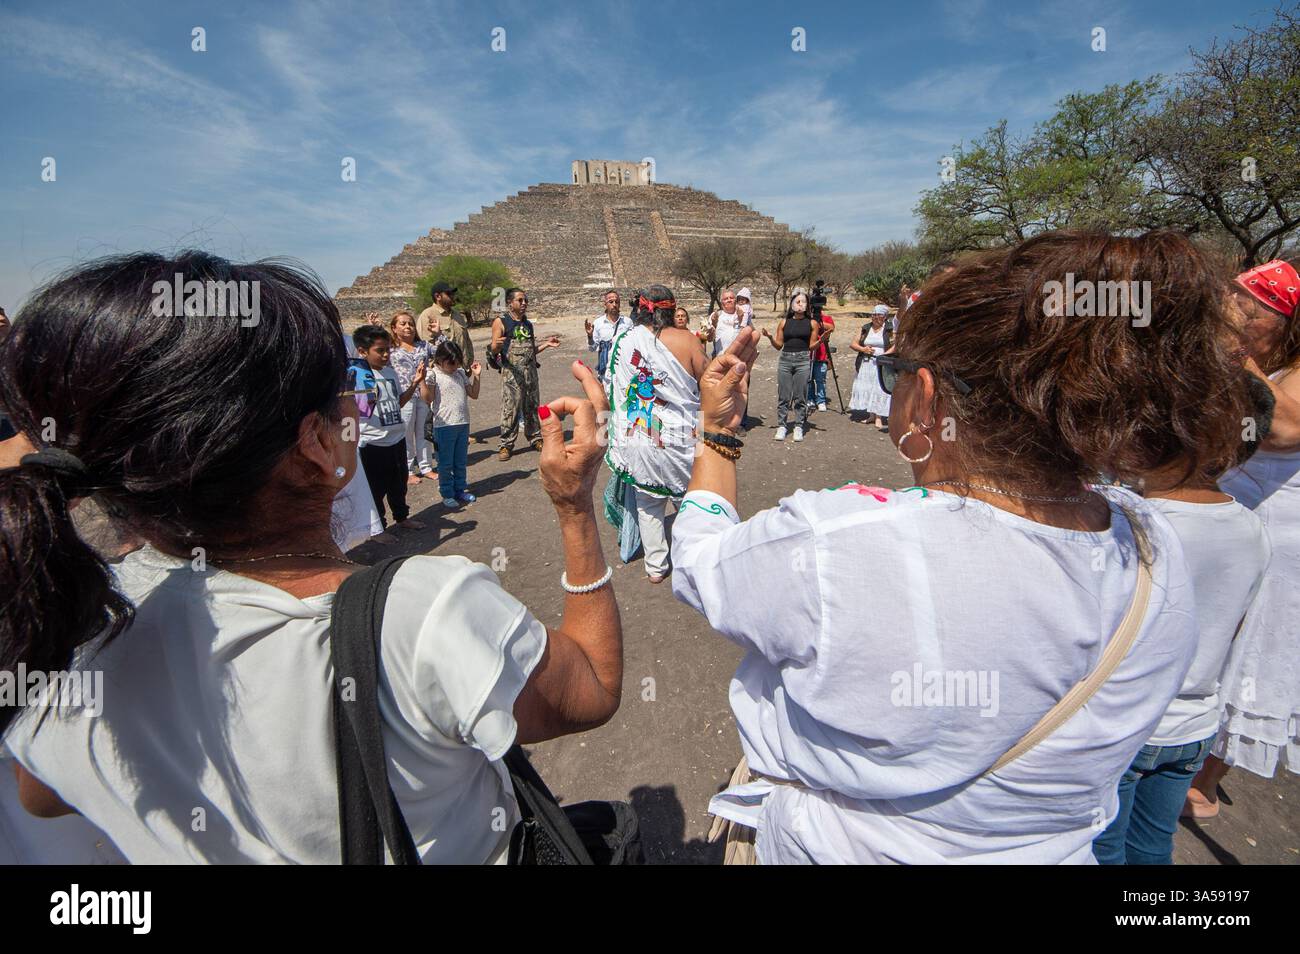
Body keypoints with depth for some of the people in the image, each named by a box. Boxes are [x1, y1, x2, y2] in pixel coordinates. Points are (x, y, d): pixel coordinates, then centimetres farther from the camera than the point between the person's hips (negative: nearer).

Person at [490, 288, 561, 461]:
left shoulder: (528, 324, 17)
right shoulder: (501, 322, -1)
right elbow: (494, 350, -7)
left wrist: (546, 344, 9)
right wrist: (497, 346, -29)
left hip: (531, 371, 6)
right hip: (512, 373, -5)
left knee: (532, 407, 11)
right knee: (510, 409, -6)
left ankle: (535, 438, 23)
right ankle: (506, 444, 1)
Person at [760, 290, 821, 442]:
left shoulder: (812, 323, 7)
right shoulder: (784, 322, 10)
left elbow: (812, 347, 7)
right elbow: (779, 345, 12)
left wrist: (821, 340, -11)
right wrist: (770, 337, -5)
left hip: (803, 360, -1)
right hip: (785, 359, 1)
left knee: (800, 396, 0)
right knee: (783, 396, 1)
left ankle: (799, 427, 9)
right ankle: (781, 426, 8)